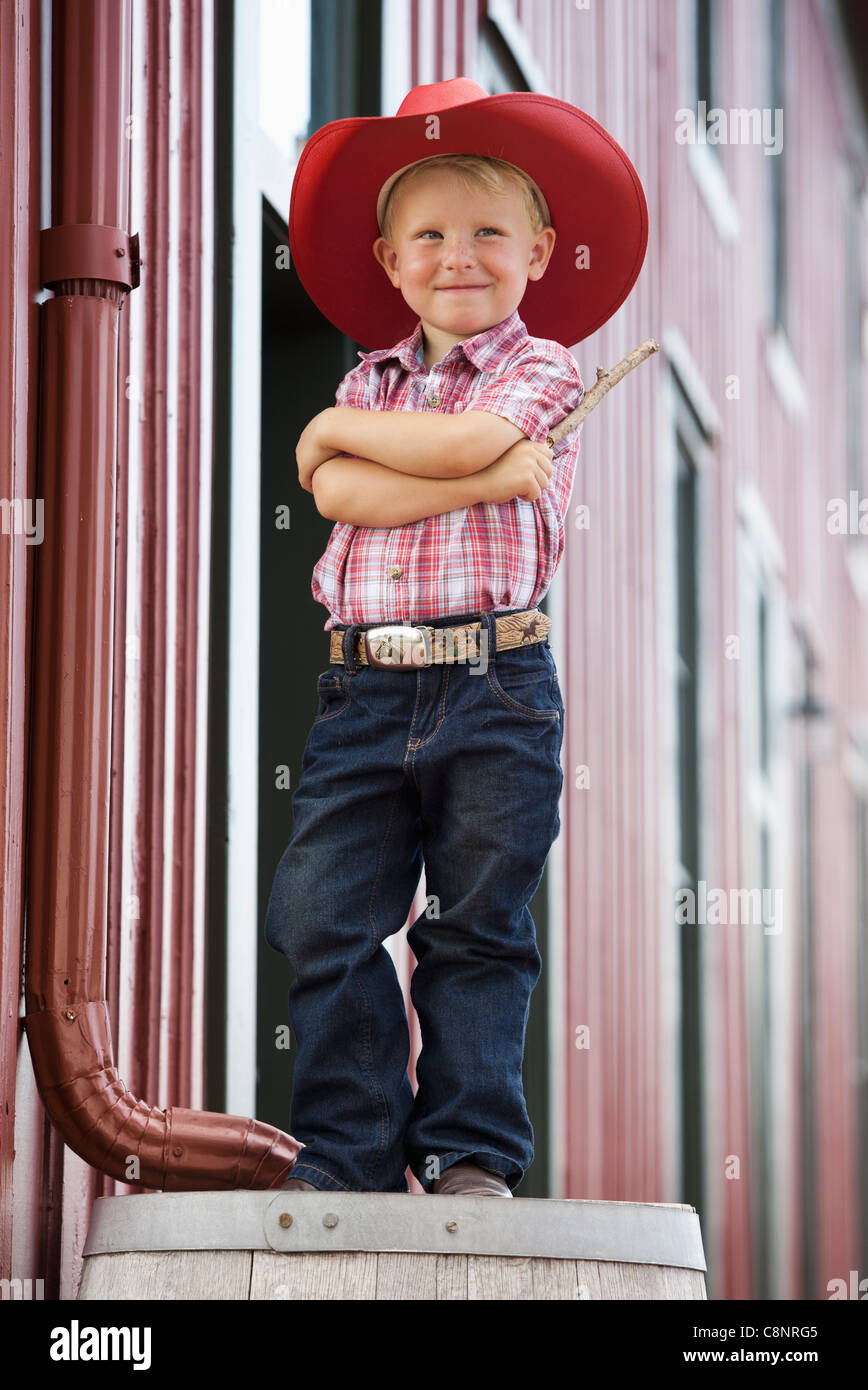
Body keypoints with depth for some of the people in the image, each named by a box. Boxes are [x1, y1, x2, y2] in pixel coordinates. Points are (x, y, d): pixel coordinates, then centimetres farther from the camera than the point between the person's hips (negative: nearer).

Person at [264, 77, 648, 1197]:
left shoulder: (543, 369, 5)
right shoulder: (370, 381, 15)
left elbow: (466, 439, -16)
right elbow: (340, 495, -4)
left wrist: (338, 429, -1)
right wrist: (488, 477, -13)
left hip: (493, 686, -3)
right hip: (364, 686, 3)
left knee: (477, 928, 0)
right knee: (324, 918, -3)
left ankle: (471, 1149, 8)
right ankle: (345, 1154, 4)